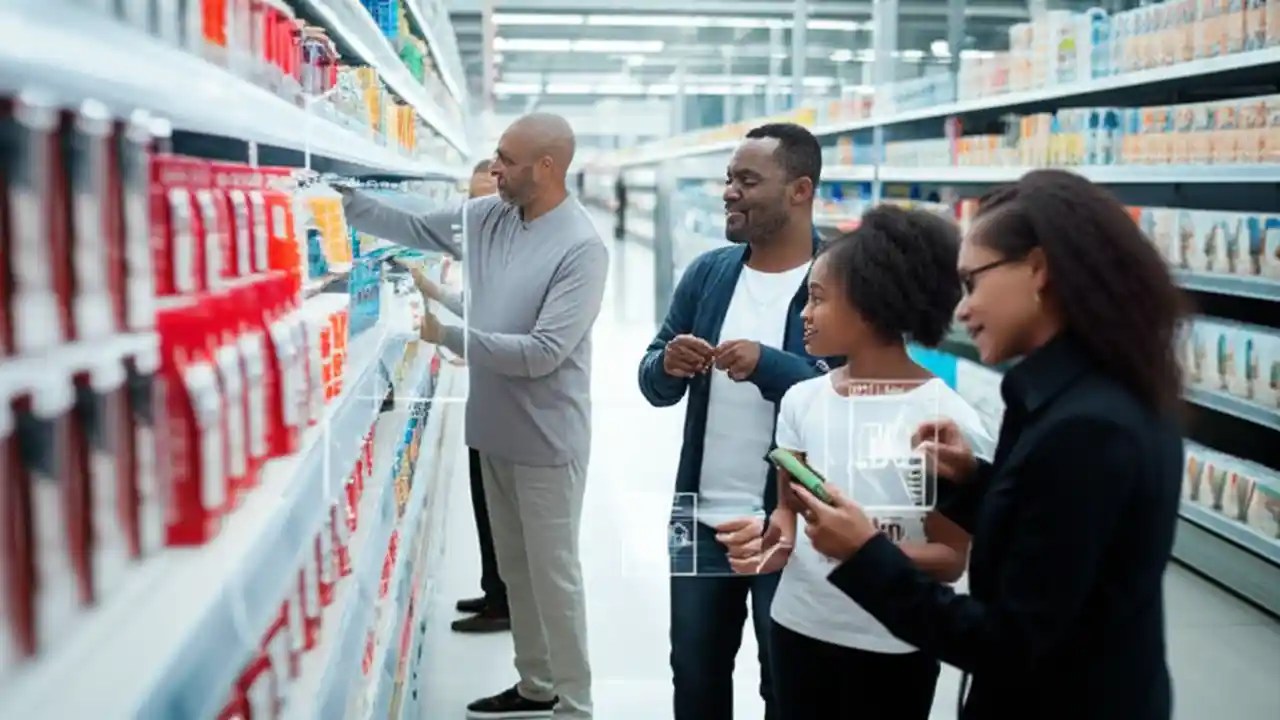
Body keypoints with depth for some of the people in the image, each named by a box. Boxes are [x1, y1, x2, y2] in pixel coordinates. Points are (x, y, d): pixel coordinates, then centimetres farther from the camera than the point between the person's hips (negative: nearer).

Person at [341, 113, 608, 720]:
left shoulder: (581, 248, -20)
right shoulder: (487, 216, 3)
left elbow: (543, 352, -25)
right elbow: (412, 227, 14)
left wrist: (449, 335, -23)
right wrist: (342, 201, 3)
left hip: (545, 441, -8)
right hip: (495, 429, 8)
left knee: (553, 575, 2)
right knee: (515, 568, 19)